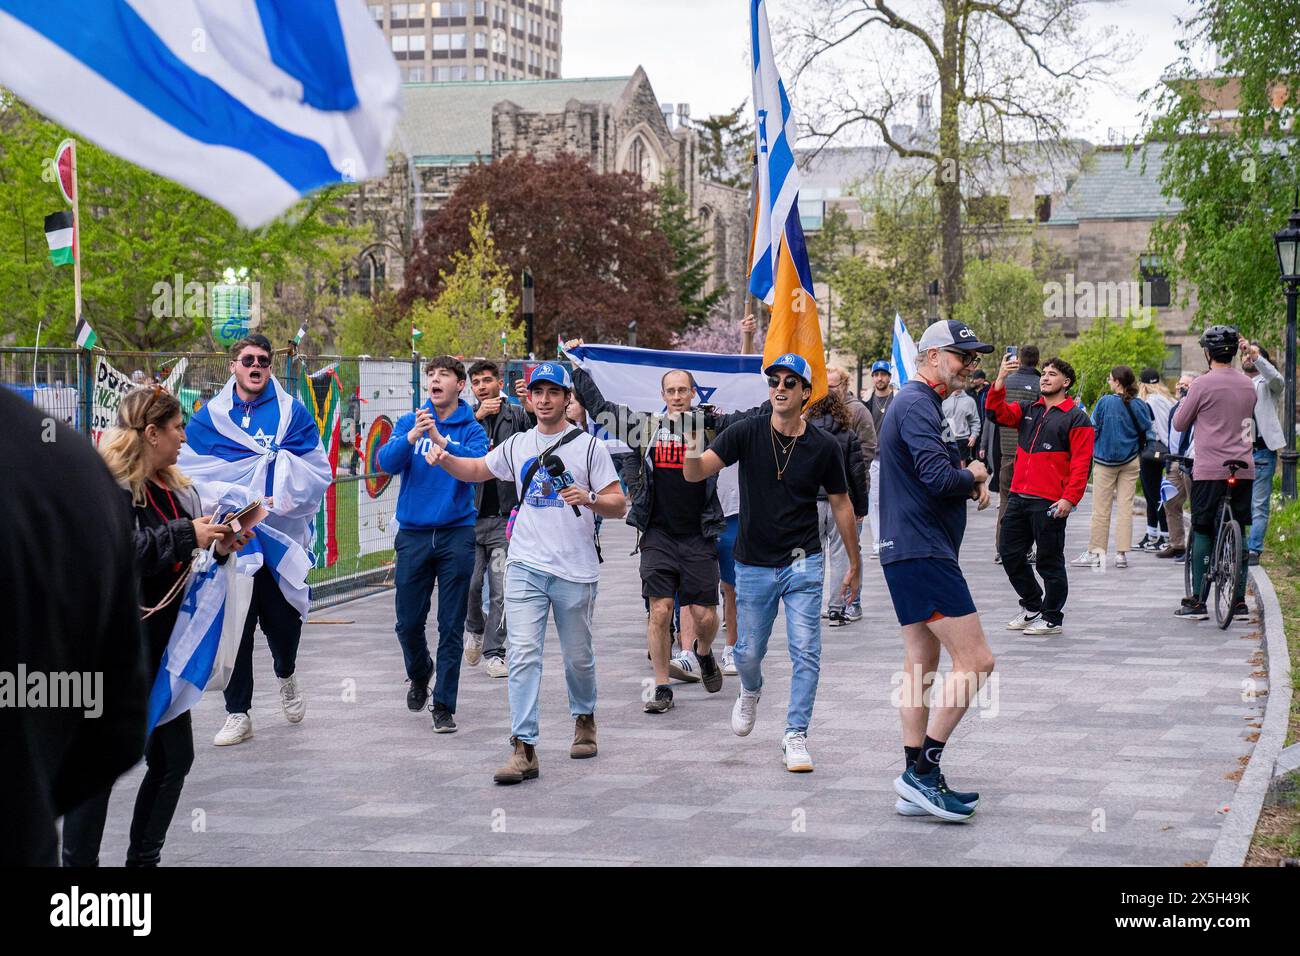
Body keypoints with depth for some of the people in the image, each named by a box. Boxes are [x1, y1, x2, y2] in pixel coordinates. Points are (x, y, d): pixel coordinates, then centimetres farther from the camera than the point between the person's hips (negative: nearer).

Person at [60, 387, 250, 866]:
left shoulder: (174, 488, 11)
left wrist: (218, 547, 2)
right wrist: (187, 536, -24)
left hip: (165, 644, 9)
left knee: (173, 756, 12)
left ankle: (144, 858, 25)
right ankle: (78, 859, 7)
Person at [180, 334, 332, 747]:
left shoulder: (293, 413, 3)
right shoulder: (209, 417, 5)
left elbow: (319, 472, -2)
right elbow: (186, 472, 2)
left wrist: (283, 498, -16)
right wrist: (226, 502, -12)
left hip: (283, 537, 0)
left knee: (283, 619, 6)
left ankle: (286, 675, 39)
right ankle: (238, 713, 12)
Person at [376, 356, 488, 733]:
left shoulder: (472, 430, 0)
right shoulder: (409, 422, 5)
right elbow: (386, 462, -10)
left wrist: (441, 442, -34)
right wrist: (411, 438, -29)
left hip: (456, 535, -2)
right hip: (413, 534, 2)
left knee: (451, 626, 0)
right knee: (408, 622, 7)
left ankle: (444, 705, 7)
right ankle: (419, 676, 36)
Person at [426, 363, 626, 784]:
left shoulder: (588, 445, 0)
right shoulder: (517, 445, 11)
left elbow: (619, 504, -2)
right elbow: (476, 470, 25)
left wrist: (589, 499, -22)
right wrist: (444, 456, 5)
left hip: (575, 571, -2)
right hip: (526, 566, 2)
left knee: (578, 656, 11)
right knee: (523, 654, -10)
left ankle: (584, 718, 39)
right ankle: (523, 749, -14)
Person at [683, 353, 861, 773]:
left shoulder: (823, 447, -5)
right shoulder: (746, 432, -8)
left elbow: (841, 505, 7)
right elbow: (695, 473, -16)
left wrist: (855, 564, 10)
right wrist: (693, 450, -40)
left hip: (803, 564, 0)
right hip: (754, 564, 0)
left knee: (806, 652, -6)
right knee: (749, 652, 10)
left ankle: (796, 736, 5)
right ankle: (750, 692, 44)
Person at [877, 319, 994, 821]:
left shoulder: (918, 403, 21)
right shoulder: (918, 405, -13)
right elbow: (940, 478, -25)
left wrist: (970, 479, 4)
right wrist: (974, 475, -5)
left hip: (908, 554, 11)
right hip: (924, 554, -11)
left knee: (921, 666, 11)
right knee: (976, 662, -11)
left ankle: (917, 785, 13)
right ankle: (923, 770, -9)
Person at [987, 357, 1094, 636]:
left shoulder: (1076, 418, -3)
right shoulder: (1028, 410, 16)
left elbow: (1081, 463, -9)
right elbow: (998, 413, 2)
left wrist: (1070, 498, -17)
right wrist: (1001, 379, -11)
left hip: (1050, 504, -7)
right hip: (1019, 498, 7)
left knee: (1050, 561, 0)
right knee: (1011, 555, 11)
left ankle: (1052, 619, 10)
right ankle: (1033, 606, 27)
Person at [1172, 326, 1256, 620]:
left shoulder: (1203, 384, -9)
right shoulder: (1248, 384, 8)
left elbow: (1179, 424, -1)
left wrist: (1184, 401, 18)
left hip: (1209, 470, -5)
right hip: (1244, 469, 5)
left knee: (1202, 532, 1)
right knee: (1239, 532, 10)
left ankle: (1197, 601, 1)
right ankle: (1239, 600, 10)